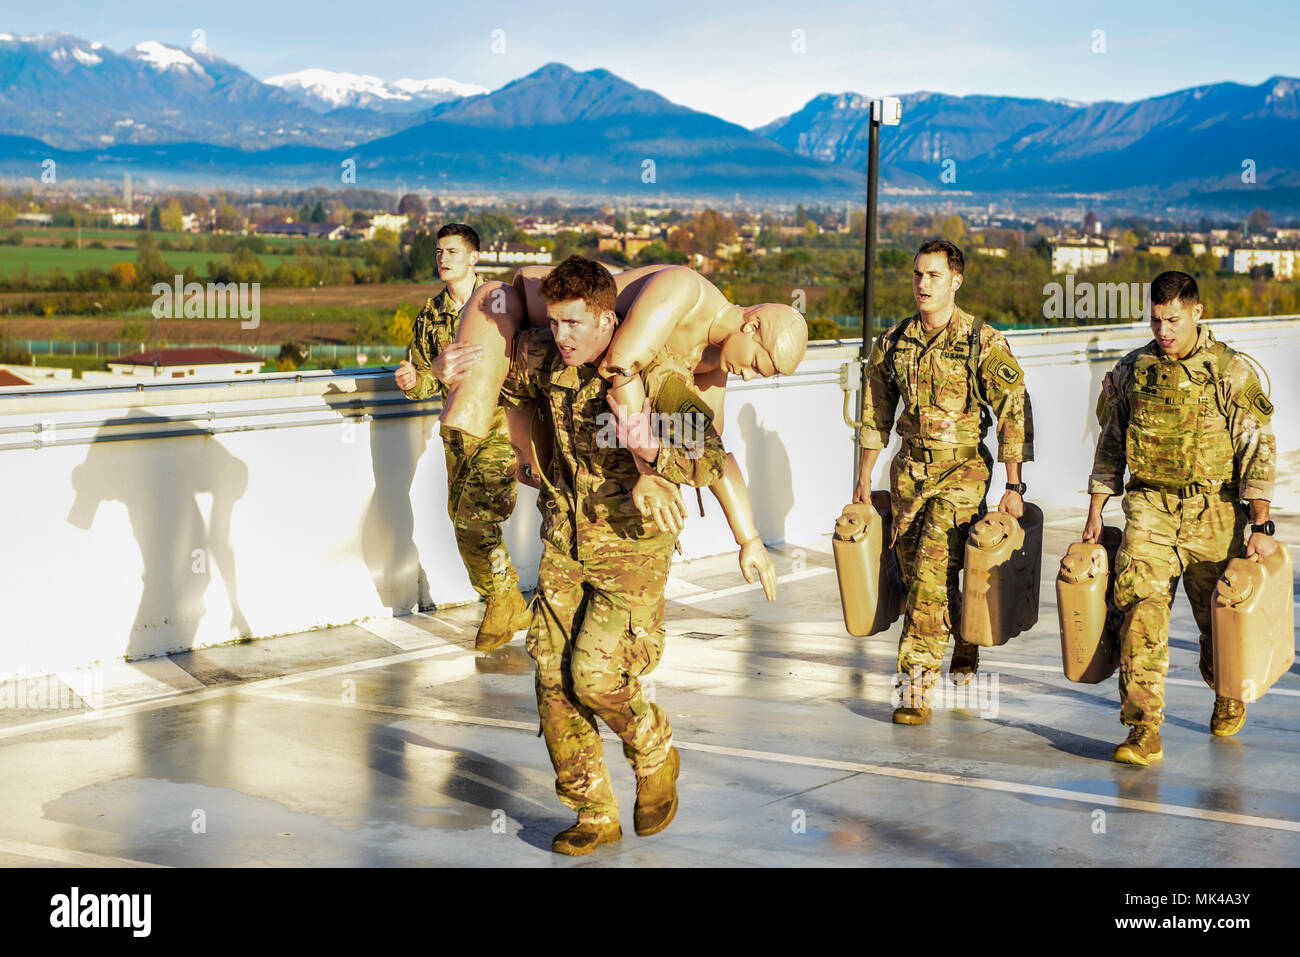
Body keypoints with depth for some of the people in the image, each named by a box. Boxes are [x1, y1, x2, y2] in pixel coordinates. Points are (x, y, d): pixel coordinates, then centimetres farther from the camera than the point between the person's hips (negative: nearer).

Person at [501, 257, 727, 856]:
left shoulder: (656, 375, -18)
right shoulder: (546, 361, 0)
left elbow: (711, 460, -31)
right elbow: (504, 384, 26)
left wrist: (651, 453, -45)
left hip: (632, 544, -6)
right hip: (565, 542, 6)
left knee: (597, 675, -12)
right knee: (553, 677, 1)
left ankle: (656, 759, 20)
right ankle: (596, 814, 14)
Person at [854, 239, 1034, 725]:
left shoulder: (984, 343, -10)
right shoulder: (893, 343, 5)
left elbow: (1014, 414, -9)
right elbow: (875, 414, 15)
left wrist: (1014, 487, -13)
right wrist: (863, 479, 15)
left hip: (963, 470, -5)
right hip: (909, 467, 5)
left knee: (932, 576, -14)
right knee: (914, 573, 9)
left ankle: (916, 688, -11)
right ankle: (966, 641, 35)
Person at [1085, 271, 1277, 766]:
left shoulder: (1231, 372, -5)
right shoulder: (1131, 370, 5)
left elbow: (1257, 450, -4)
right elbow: (1110, 445, 14)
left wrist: (1261, 526, -9)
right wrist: (1094, 513, 11)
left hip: (1212, 511, -1)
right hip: (1149, 506, 2)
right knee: (1142, 607, -15)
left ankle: (1228, 694, 41)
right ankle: (1143, 729, -14)